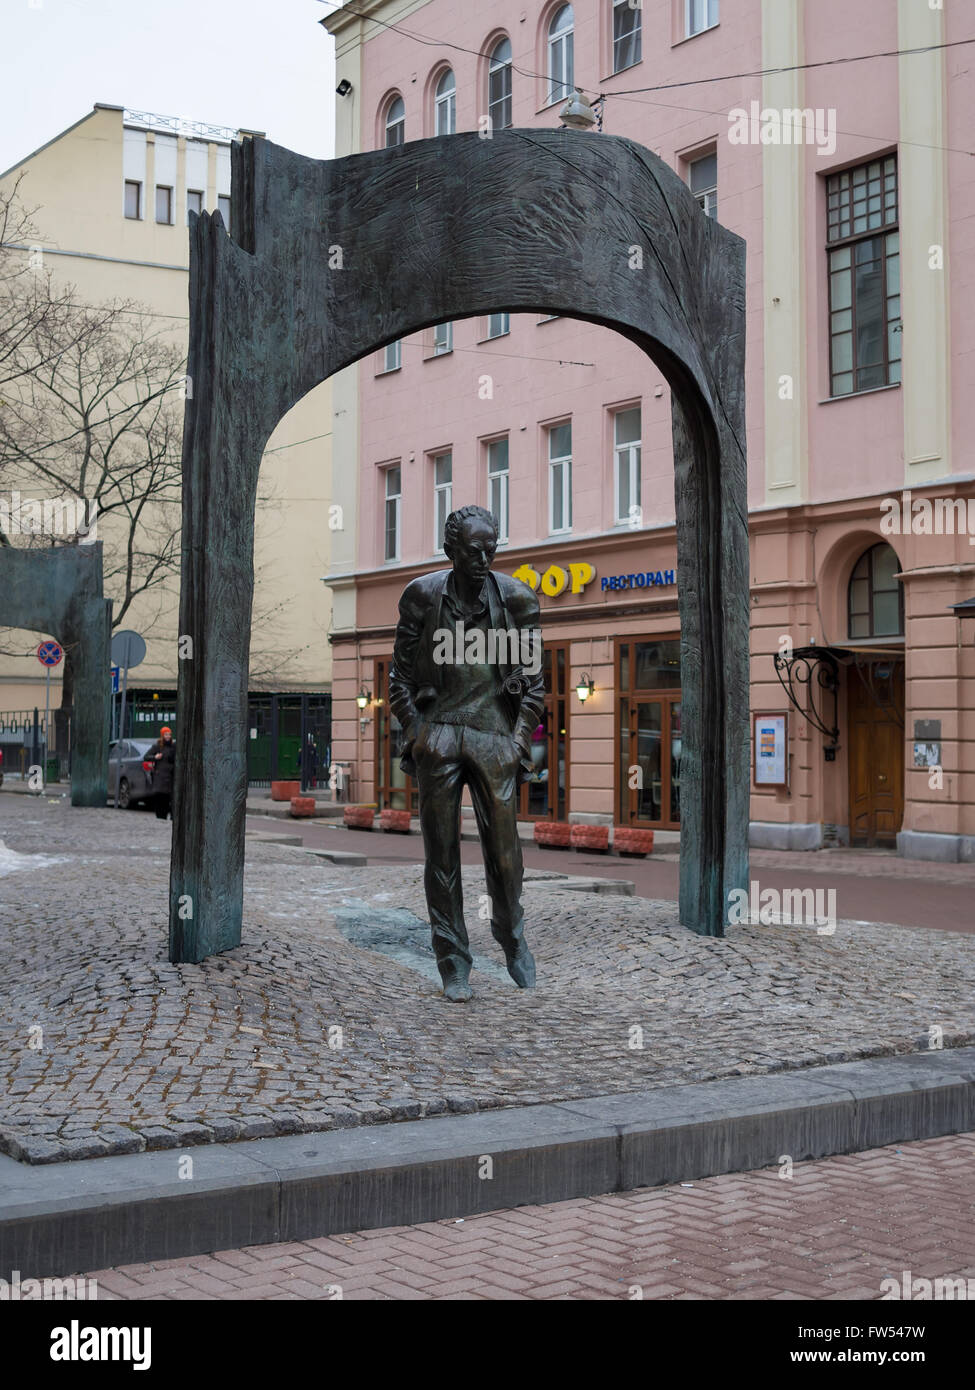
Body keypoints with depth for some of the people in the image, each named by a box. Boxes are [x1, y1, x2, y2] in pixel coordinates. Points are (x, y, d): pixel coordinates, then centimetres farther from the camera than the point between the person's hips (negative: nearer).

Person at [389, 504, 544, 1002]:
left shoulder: (515, 598, 4)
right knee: (442, 854, 2)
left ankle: (512, 938, 26)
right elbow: (400, 675, 9)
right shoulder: (422, 596, 3)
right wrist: (414, 734, -1)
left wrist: (520, 740, 0)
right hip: (437, 732, 0)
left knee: (504, 849, 0)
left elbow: (533, 679, 9)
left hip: (494, 735, 0)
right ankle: (454, 965, 11)